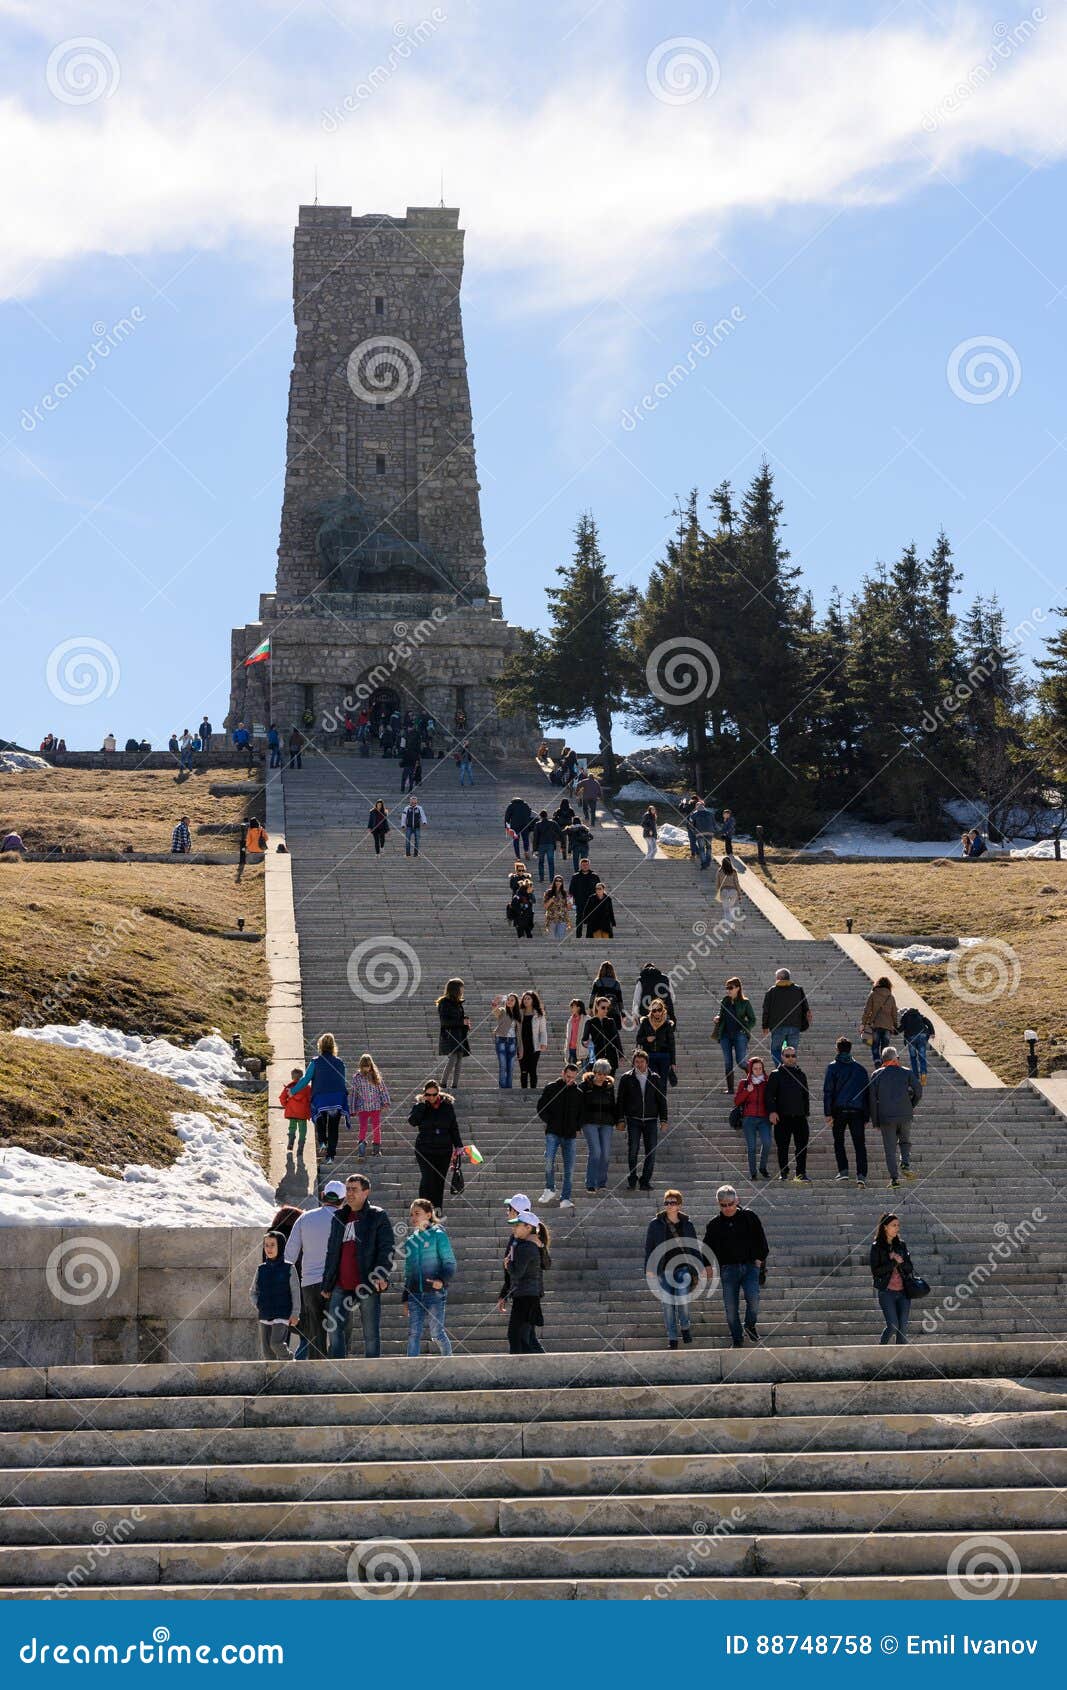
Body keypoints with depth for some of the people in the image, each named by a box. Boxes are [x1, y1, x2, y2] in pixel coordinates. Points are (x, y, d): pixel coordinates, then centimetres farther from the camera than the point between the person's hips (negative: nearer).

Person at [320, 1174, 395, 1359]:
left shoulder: (378, 1216, 1)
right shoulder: (339, 1217, 18)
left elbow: (387, 1248, -7)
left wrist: (381, 1274, -22)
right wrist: (326, 1284, 18)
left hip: (368, 1287, -5)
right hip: (341, 1287, 5)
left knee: (371, 1334, 0)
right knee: (335, 1331, -2)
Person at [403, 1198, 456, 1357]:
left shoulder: (438, 1235, -3)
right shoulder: (410, 1239, 13)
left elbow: (450, 1263, -5)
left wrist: (442, 1280, -23)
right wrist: (405, 1298, 17)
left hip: (435, 1292, -5)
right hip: (415, 1294, 5)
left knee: (436, 1333, -2)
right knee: (413, 1333, -2)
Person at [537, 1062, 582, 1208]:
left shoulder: (578, 1092, 10)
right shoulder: (551, 1088, 4)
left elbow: (582, 1113, 21)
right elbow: (541, 1106, 7)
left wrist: (577, 1127, 7)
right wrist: (549, 1121, -3)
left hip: (570, 1135, 2)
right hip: (553, 1132, -2)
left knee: (569, 1168, -1)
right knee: (549, 1159, -21)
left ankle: (565, 1199, 4)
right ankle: (550, 1190, -1)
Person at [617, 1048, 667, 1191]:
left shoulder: (655, 1078, 7)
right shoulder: (626, 1078, 3)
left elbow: (662, 1100, 11)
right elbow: (620, 1100, 5)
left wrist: (663, 1120, 5)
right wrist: (621, 1119, -1)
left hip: (651, 1120, 2)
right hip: (633, 1120, -2)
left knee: (651, 1152, -2)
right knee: (632, 1150, -9)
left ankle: (645, 1181, 6)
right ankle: (632, 1179, 4)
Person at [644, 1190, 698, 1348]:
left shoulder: (687, 1224, 5)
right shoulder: (656, 1224, 1)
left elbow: (694, 1247, 12)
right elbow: (649, 1247, 4)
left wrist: (700, 1267, 9)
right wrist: (649, 1268, -2)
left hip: (683, 1267, 0)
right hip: (663, 1268, 0)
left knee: (682, 1299, -15)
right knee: (668, 1304, 1)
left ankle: (684, 1327, 14)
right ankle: (672, 1338, 12)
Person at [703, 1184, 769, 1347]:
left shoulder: (749, 1217, 5)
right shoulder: (714, 1224, 8)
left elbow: (761, 1240, 9)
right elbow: (707, 1248, 16)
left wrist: (759, 1259, 0)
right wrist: (708, 1267, 6)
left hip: (750, 1266, -2)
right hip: (728, 1269, 2)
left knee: (753, 1298, -22)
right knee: (731, 1307, -1)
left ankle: (750, 1325, 5)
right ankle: (737, 1340, 12)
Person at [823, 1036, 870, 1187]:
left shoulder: (833, 1067, 1)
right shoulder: (861, 1068, 10)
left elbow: (828, 1091, -5)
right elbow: (867, 1093, 11)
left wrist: (828, 1113, -5)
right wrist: (867, 1117, 14)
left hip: (839, 1110, -2)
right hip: (857, 1111, 2)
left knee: (838, 1141, 15)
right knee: (860, 1143, 0)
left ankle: (843, 1170, 5)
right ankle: (861, 1174, -13)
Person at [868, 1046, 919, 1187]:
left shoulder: (876, 1074, 3)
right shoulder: (906, 1073, 3)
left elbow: (872, 1098, 1)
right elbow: (918, 1093, 1)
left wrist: (875, 1121, 5)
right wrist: (911, 1106, 19)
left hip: (885, 1116, -1)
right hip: (905, 1115, 1)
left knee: (890, 1148, 4)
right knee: (905, 1141, 20)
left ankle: (894, 1177, -2)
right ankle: (905, 1164, -5)